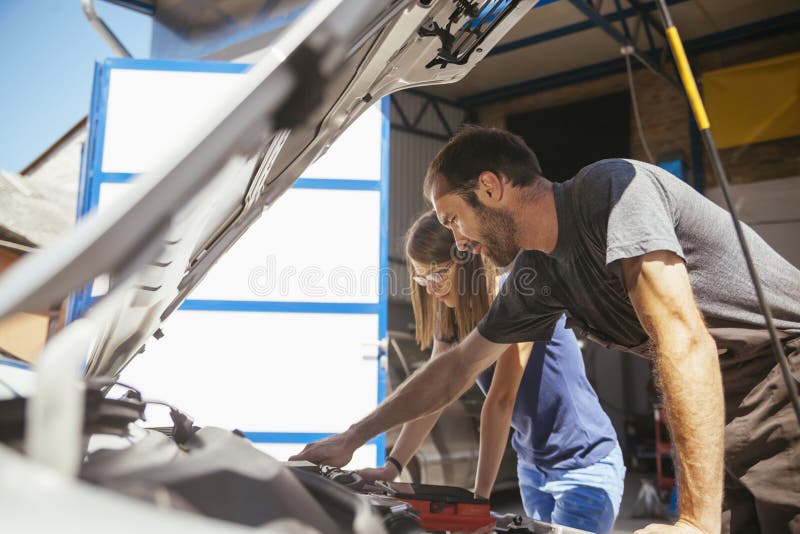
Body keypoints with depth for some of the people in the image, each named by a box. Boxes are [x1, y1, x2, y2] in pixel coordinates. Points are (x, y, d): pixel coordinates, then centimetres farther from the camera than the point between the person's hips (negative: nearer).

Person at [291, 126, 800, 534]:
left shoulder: (609, 188, -21)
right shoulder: (535, 275, 4)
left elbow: (686, 342, -28)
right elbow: (457, 366, 11)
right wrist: (352, 438, 13)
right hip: (729, 408, 7)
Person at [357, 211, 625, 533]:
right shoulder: (450, 315, -1)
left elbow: (500, 399, -27)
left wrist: (480, 494, -26)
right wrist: (392, 466, -13)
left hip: (585, 467, -6)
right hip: (532, 465, 7)